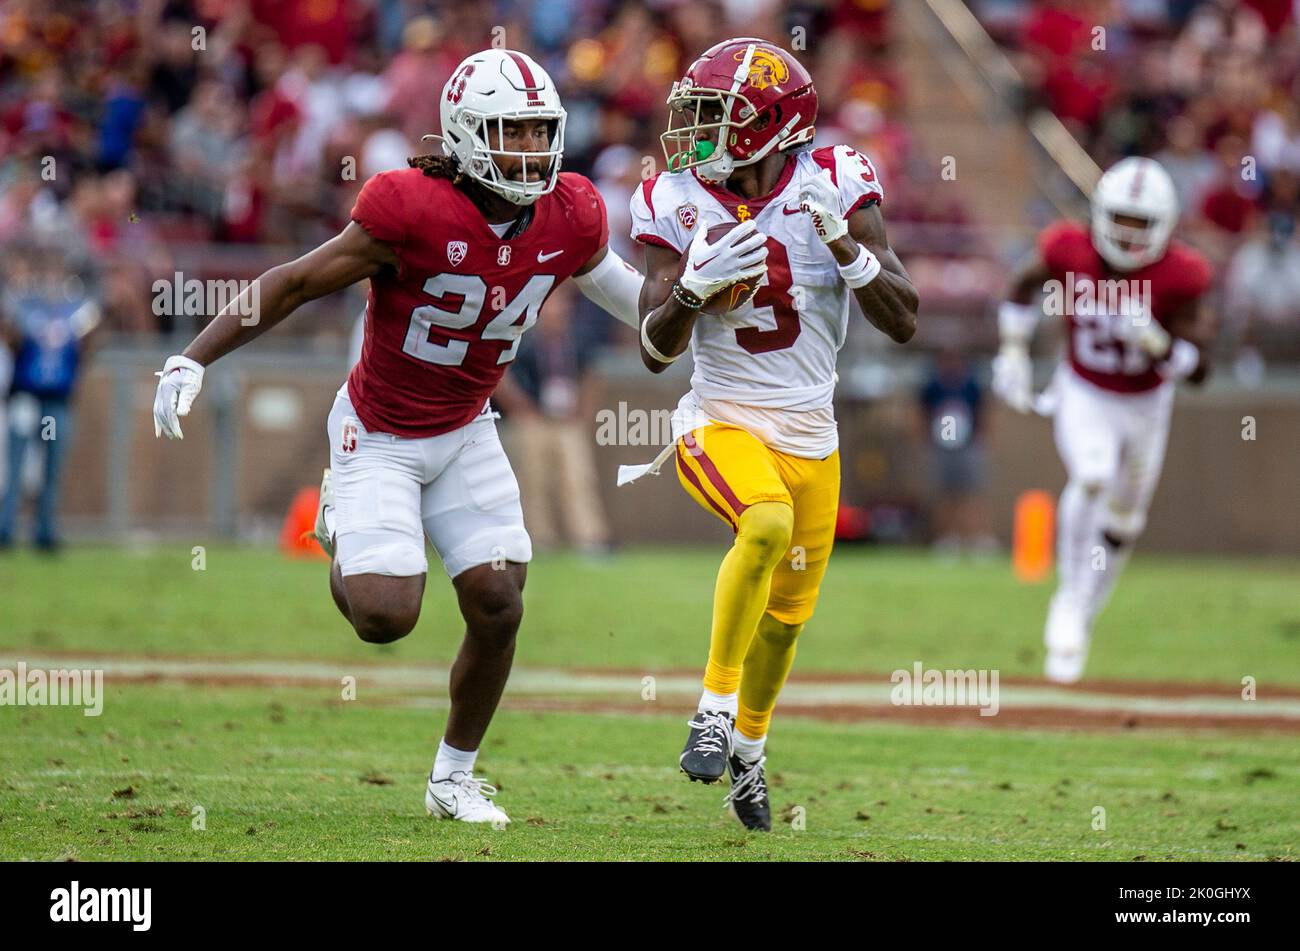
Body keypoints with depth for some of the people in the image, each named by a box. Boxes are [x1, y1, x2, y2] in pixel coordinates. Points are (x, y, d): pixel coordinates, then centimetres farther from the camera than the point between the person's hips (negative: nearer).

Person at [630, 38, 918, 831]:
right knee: (767, 524, -33)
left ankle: (747, 750, 41)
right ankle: (716, 708, -20)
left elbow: (904, 322, -13)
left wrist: (843, 243, -27)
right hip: (720, 425, -2)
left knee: (787, 612, 13)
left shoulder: (835, 187, -10)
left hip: (810, 433, 2)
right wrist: (697, 285, -27)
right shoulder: (682, 206, -8)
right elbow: (655, 351, -9)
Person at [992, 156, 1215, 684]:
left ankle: (1081, 620, 35)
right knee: (1092, 479, -28)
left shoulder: (1178, 275, -26)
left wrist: (1155, 339, -43)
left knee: (1123, 520, 14)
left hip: (1146, 403, 2)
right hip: (1083, 395, -2)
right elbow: (1024, 284, 0)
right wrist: (1013, 353, -3)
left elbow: (1197, 368, -26)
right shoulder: (1071, 250, -23)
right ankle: (1069, 604, -15)